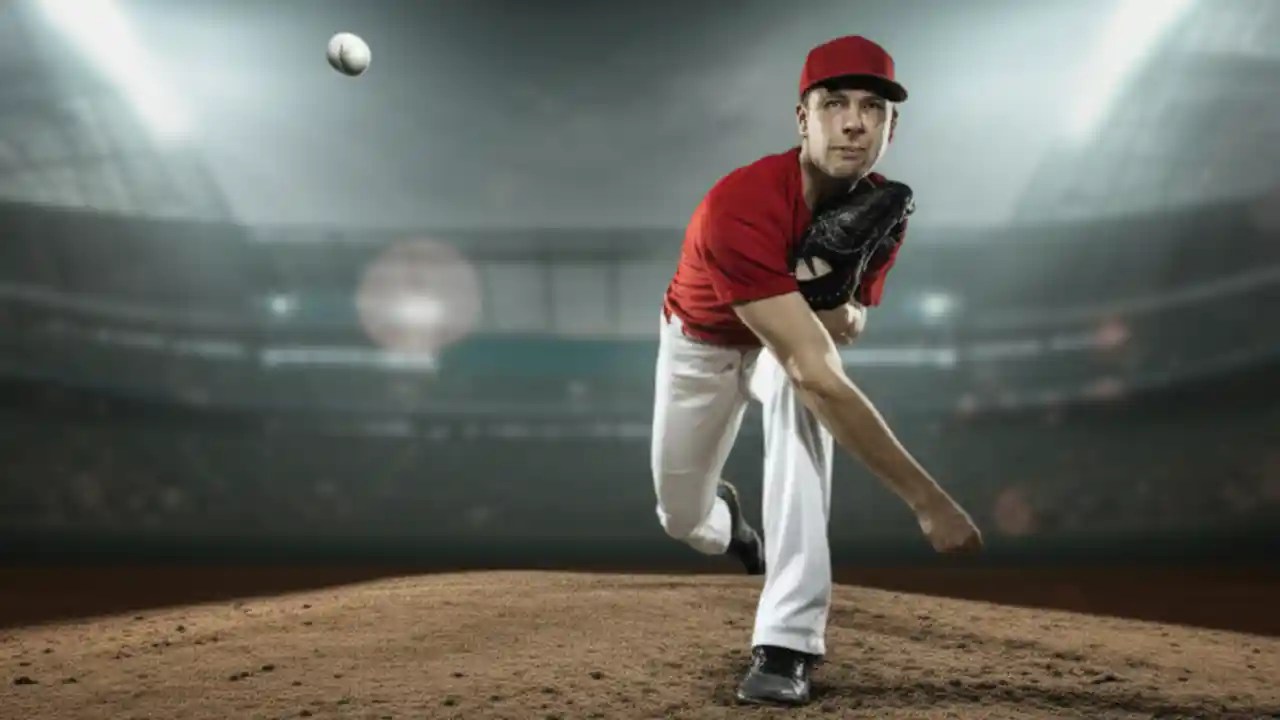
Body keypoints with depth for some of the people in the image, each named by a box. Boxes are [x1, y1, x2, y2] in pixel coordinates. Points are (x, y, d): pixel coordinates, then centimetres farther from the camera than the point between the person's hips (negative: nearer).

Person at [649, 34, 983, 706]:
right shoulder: (739, 208, -42)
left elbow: (850, 324, -6)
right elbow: (817, 375, -48)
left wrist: (842, 311, -34)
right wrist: (928, 499, -51)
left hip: (797, 326, 2)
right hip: (700, 343, -2)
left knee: (795, 390, -35)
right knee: (681, 517, 9)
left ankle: (787, 643, -36)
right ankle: (725, 520, 53)